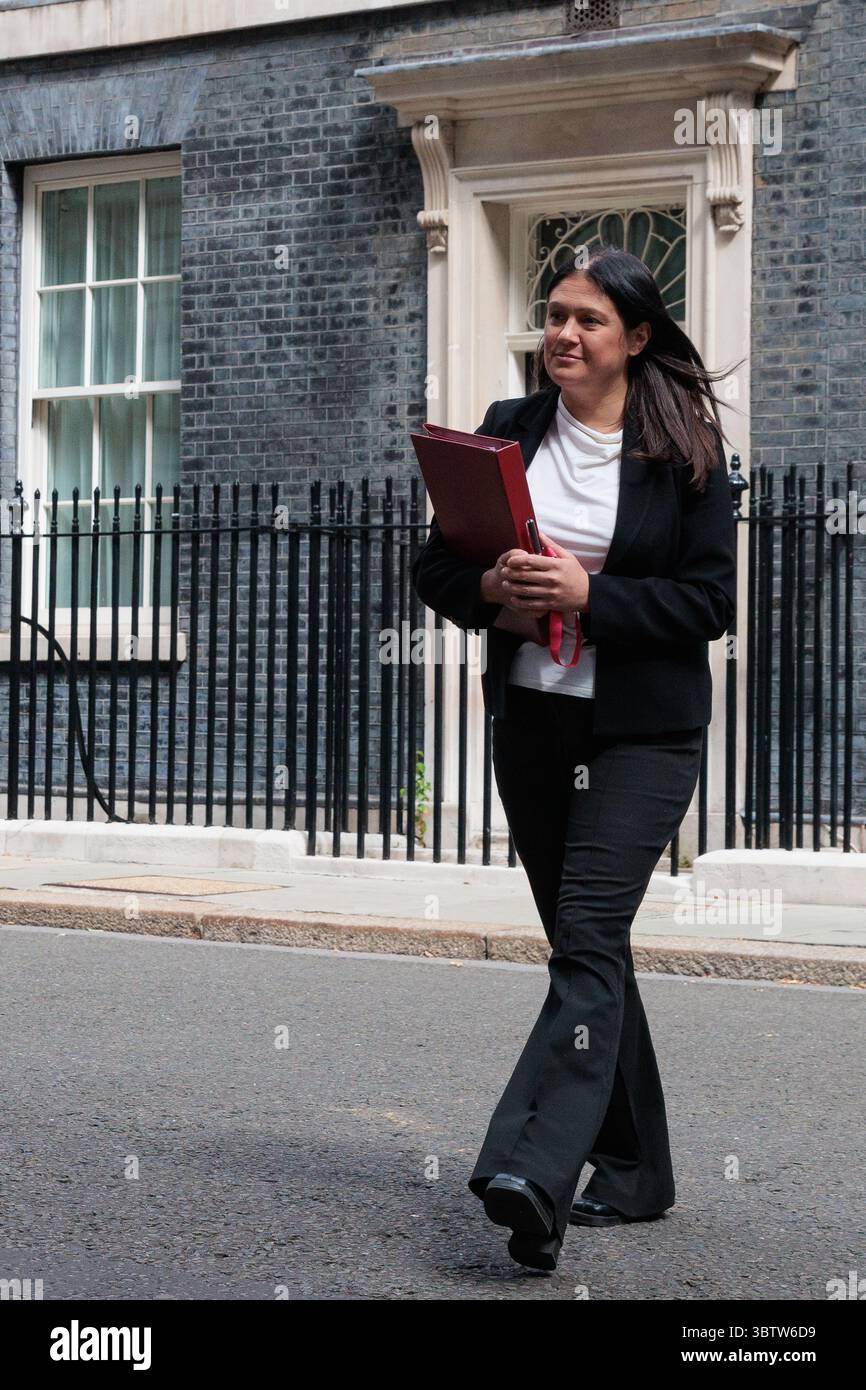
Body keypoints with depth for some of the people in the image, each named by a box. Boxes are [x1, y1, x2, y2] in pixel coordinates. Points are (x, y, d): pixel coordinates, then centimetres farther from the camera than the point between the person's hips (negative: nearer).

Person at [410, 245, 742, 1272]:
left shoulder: (686, 449, -4)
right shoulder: (507, 432, 7)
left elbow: (712, 600, -8)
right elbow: (433, 566, 8)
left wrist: (590, 593, -20)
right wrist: (491, 586, -14)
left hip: (642, 733, -5)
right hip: (531, 724, 5)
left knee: (589, 938, -17)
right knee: (585, 945, 10)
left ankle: (530, 1172, -26)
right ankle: (634, 1170, 21)